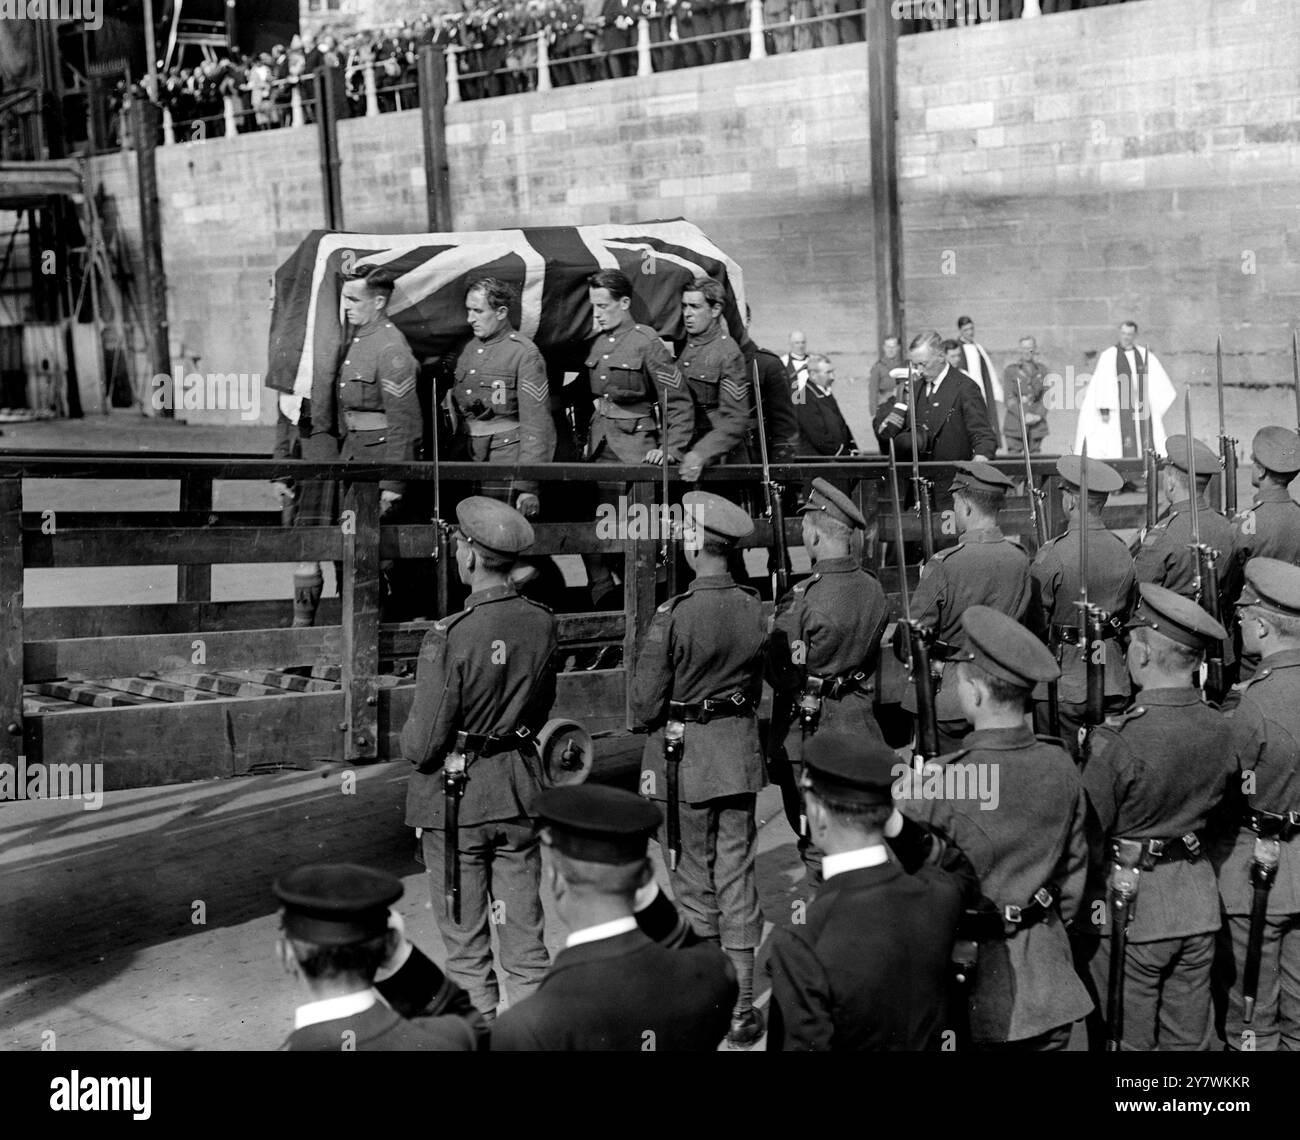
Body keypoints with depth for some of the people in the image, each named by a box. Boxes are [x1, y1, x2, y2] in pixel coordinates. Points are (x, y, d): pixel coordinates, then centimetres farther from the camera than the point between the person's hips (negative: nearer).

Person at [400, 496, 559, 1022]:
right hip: (519, 791, 5)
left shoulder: (449, 636, -22)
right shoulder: (542, 623, -4)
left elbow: (421, 745, -18)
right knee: (524, 935, 14)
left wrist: (408, 742, 3)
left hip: (455, 798, -5)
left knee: (466, 946, 8)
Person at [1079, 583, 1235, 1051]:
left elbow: (1088, 836, -15)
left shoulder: (1119, 740, -23)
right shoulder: (1220, 728, -6)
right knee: (1188, 1038, 18)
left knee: (1130, 1040, 11)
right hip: (1199, 897, 5)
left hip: (1131, 903, -5)